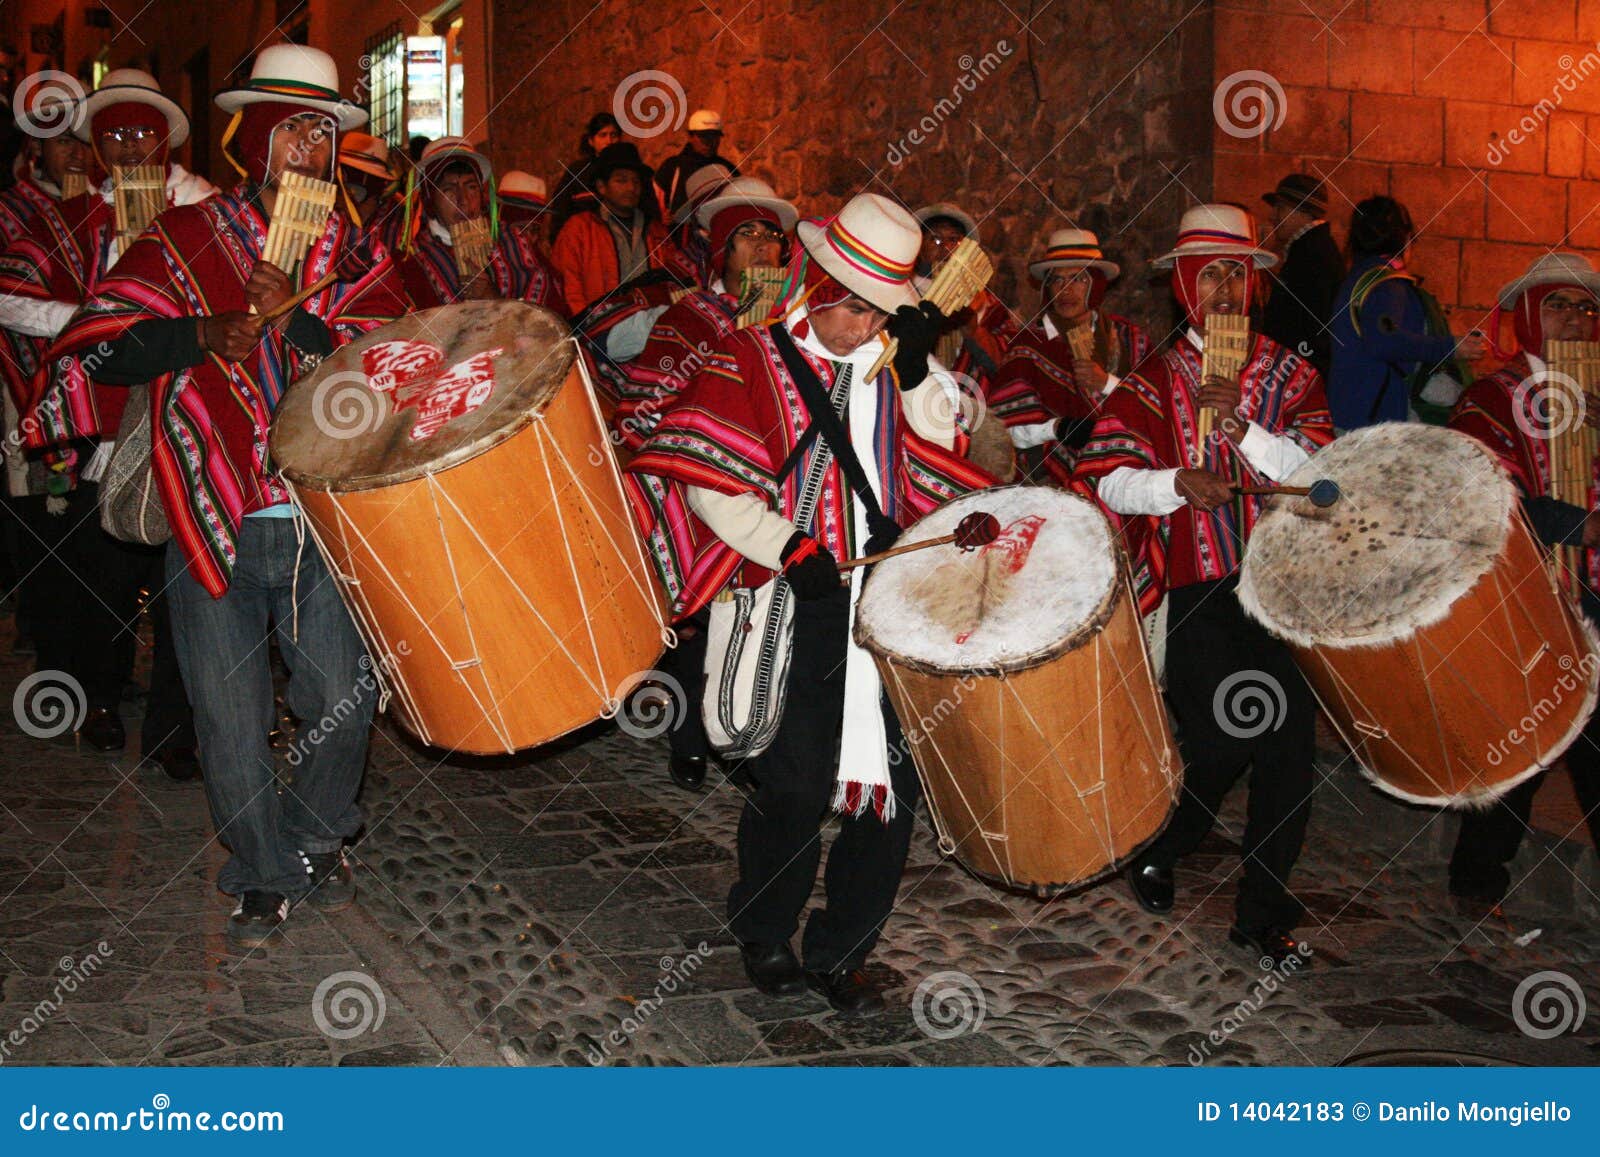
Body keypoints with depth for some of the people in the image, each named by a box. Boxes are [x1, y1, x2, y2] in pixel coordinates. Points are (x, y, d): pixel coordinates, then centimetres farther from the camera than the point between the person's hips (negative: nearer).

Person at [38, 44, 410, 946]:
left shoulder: (351, 251, 8)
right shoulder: (185, 239, 3)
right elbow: (93, 344, -4)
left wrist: (296, 319, -17)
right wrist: (199, 334, -18)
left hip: (322, 523, 1)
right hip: (213, 523, -1)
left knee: (346, 699, 1)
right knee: (231, 715, 5)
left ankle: (319, 840, 30)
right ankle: (264, 873, 26)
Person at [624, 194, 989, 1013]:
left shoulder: (888, 366, 14)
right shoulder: (751, 360, 0)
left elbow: (936, 468, 6)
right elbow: (707, 480, -9)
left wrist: (918, 374, -4)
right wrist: (788, 548, -16)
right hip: (793, 605, -4)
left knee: (894, 781, 4)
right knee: (795, 785, 2)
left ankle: (840, 953, 20)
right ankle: (764, 938, 27)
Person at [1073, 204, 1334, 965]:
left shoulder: (1289, 374, 12)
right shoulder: (1154, 381, 7)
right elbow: (1104, 479, -5)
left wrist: (1241, 424, -14)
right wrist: (1177, 482, -22)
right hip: (1197, 591, -2)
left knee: (1290, 744, -1)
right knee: (1222, 742, -9)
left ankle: (1263, 909, 14)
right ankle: (1156, 851, 22)